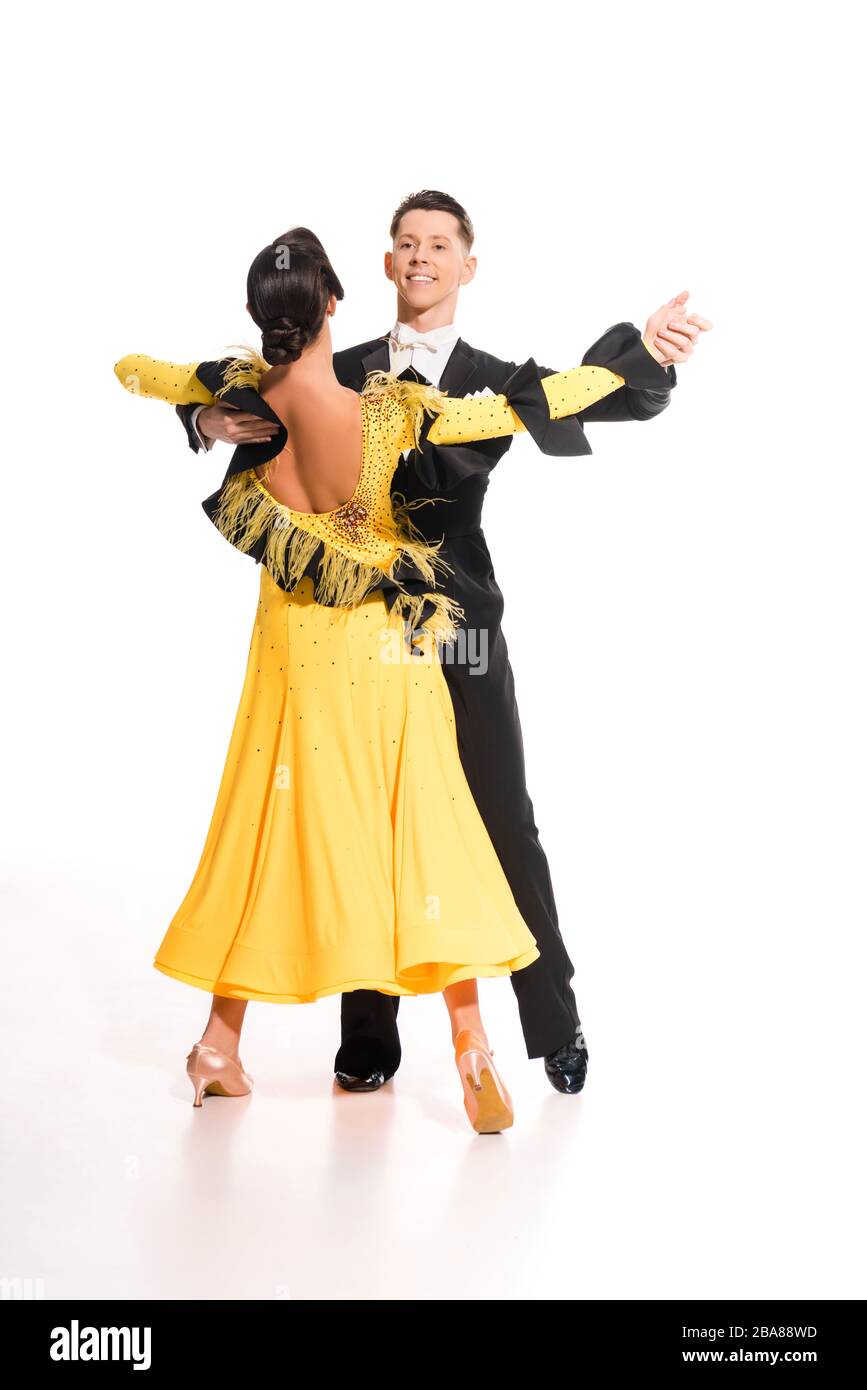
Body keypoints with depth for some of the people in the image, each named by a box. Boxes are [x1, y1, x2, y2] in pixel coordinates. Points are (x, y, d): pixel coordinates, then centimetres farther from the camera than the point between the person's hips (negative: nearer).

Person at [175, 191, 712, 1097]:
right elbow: (227, 398, 17)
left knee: (507, 826, 2)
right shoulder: (340, 374, 10)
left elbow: (600, 396, -7)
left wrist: (651, 353, -28)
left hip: (461, 633, -1)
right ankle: (368, 1037, 18)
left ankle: (556, 1026, 15)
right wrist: (212, 419, -7)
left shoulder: (496, 382, 6)